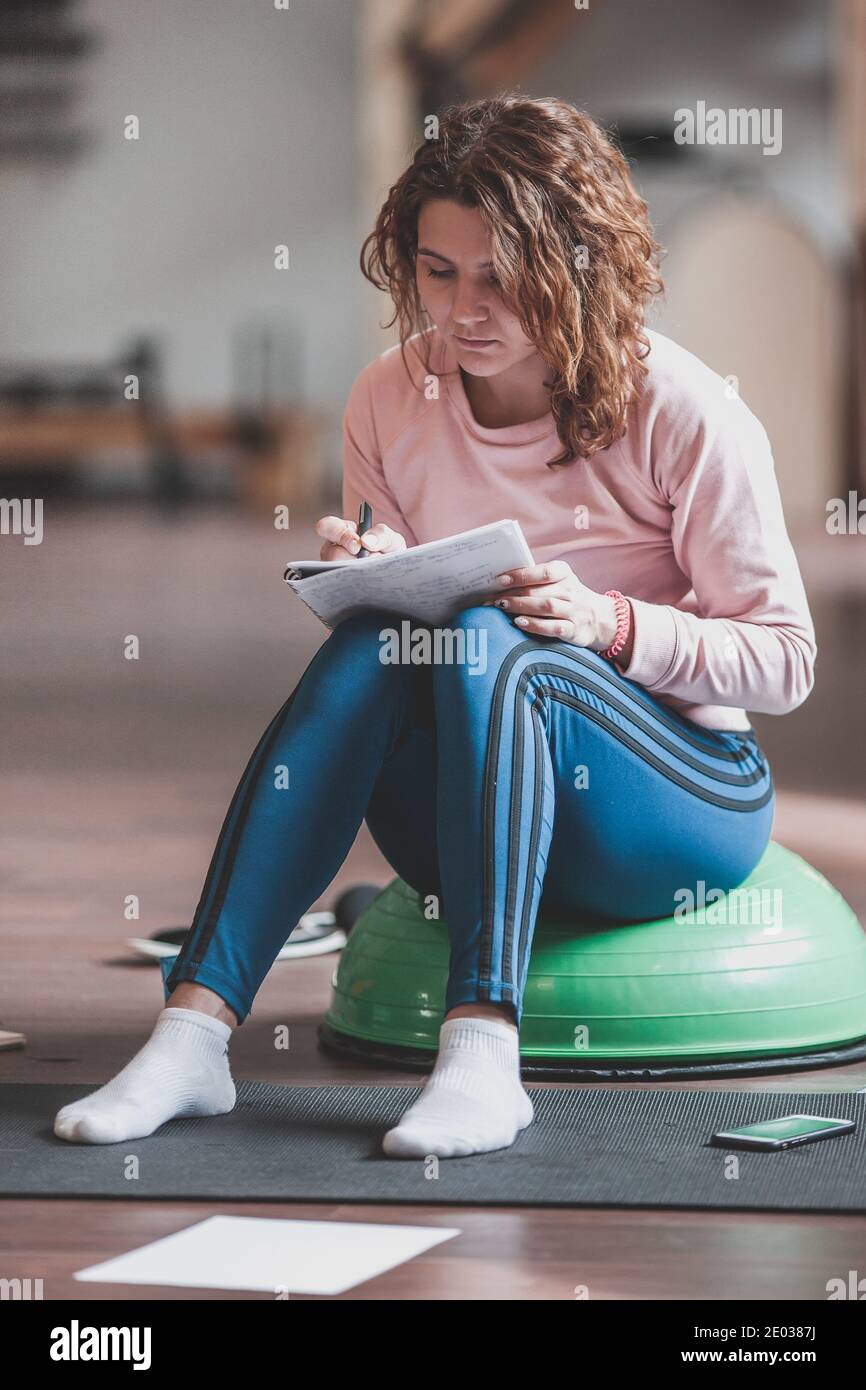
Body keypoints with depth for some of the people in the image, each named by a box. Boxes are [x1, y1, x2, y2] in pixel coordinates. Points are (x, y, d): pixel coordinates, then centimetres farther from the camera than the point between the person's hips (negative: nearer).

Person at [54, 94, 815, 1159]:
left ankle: (483, 1053, -44)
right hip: (468, 828, 4)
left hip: (683, 807, -3)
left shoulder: (682, 414, -10)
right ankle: (193, 1031, -37)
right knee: (366, 645, -27)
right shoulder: (389, 402, 2)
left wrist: (608, 622, -22)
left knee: (488, 640, -31)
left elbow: (783, 661, -7)